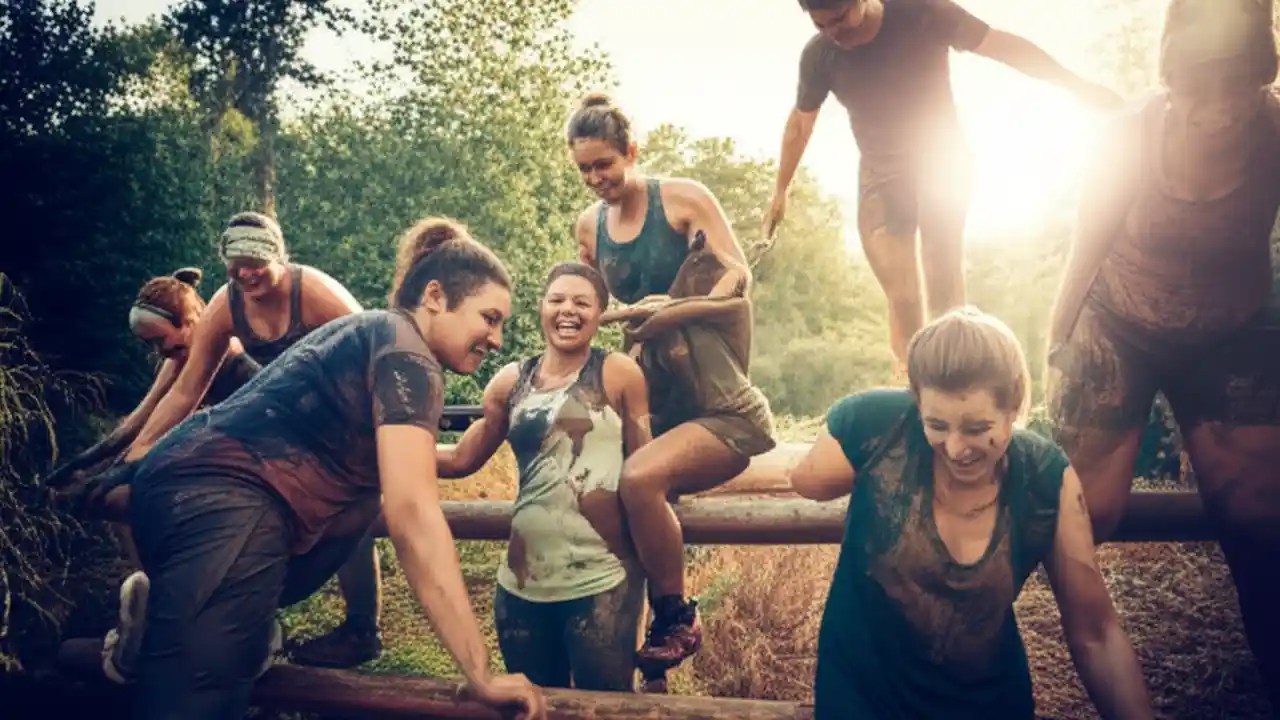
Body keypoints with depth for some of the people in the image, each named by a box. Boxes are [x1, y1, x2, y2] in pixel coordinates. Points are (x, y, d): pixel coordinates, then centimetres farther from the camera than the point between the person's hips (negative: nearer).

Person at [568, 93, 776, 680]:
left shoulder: (682, 197, -6)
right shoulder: (589, 226, 9)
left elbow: (738, 279, -11)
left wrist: (675, 310, -27)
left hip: (723, 411, -6)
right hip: (658, 407, 6)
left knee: (639, 478, -30)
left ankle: (676, 620, -9)